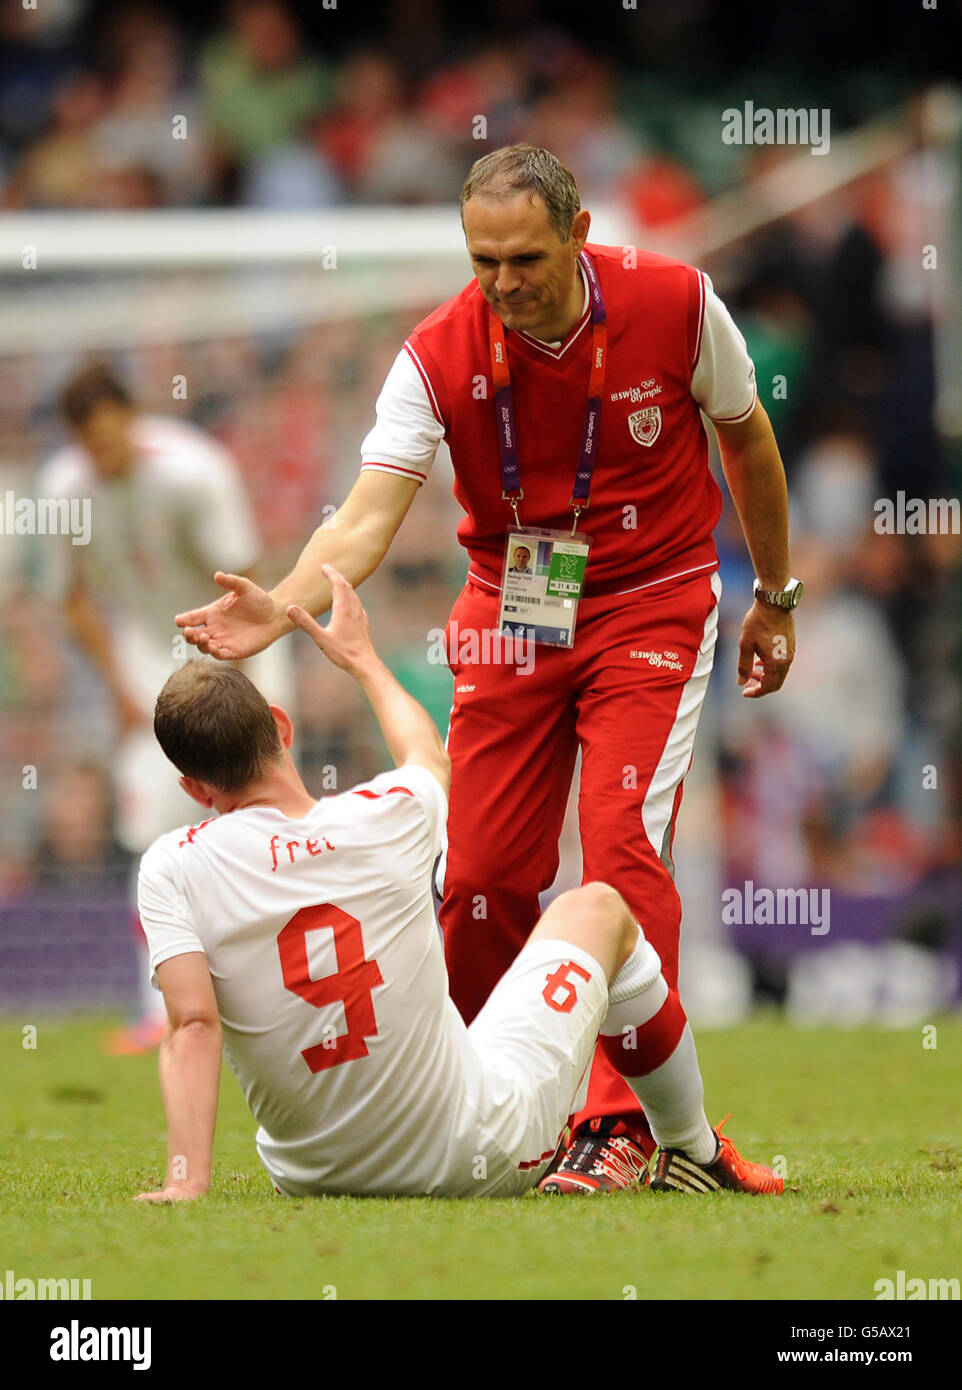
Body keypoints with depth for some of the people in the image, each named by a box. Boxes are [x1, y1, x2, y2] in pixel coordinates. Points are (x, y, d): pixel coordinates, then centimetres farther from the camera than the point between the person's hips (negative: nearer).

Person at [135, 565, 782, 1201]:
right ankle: (694, 1151, 41)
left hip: (310, 1174, 1)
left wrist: (187, 1178, -27)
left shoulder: (173, 868, -15)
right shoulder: (387, 817, -12)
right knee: (597, 908, 24)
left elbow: (194, 1025, -26)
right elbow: (431, 758, 13)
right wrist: (362, 657, 29)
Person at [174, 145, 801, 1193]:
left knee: (623, 842, -17)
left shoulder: (676, 303, -15)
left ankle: (622, 1121, -12)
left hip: (651, 608, -2)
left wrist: (776, 598, 10)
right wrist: (283, 607, -41)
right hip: (509, 613, 2)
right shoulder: (440, 354, -16)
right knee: (482, 868, -2)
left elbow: (746, 438, 3)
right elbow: (369, 515, -23)